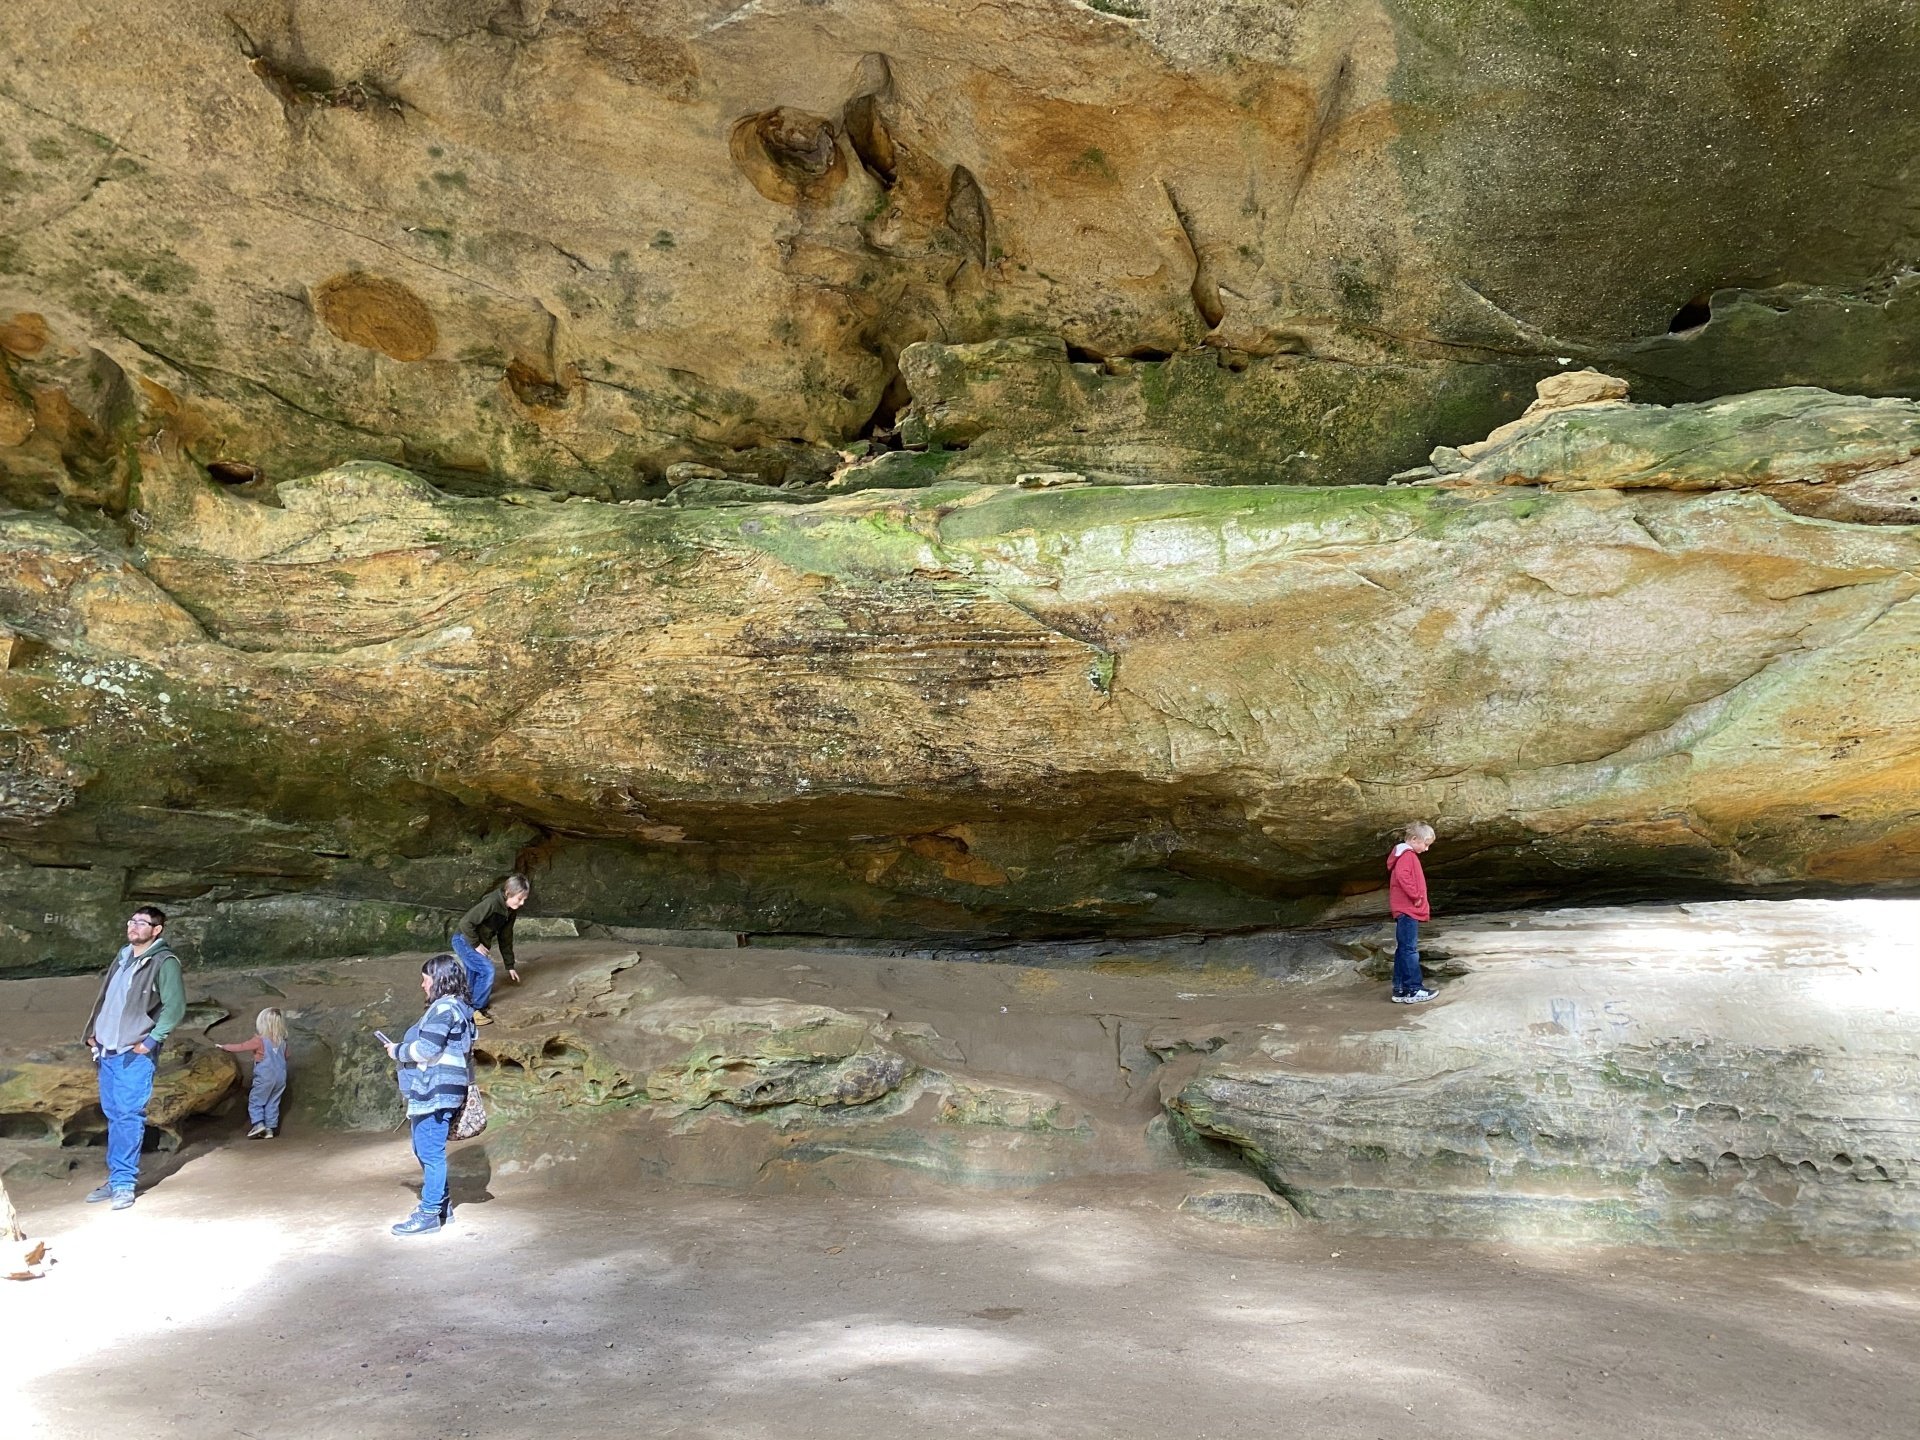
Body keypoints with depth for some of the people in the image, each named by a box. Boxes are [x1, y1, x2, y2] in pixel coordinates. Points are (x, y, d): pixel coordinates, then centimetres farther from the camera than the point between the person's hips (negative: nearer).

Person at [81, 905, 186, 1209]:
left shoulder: (165, 962, -9)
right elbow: (103, 996, 22)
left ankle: (124, 1182, -4)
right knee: (113, 1114, 12)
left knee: (128, 1115, -8)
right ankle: (116, 1179, 19)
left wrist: (151, 1040, -16)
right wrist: (92, 1031, 14)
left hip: (135, 1053, -7)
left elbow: (175, 1006, -14)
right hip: (107, 1049, 7)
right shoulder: (123, 956, 14)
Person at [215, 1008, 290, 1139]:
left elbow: (241, 1047, -6)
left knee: (255, 1101, 7)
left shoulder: (259, 1041, -13)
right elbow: (285, 1056, 16)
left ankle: (258, 1124, -7)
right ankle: (270, 1128, 12)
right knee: (272, 1103, 13)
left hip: (264, 1078, -5)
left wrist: (224, 1047, 7)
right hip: (280, 1077, 5)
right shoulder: (282, 1041, 2)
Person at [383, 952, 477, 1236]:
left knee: (431, 1152, -5)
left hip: (436, 1092, -11)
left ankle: (429, 1214, -1)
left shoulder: (444, 1008, -14)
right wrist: (403, 1049, 14)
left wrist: (398, 1051, -4)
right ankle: (442, 1206, 25)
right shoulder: (452, 1007, 18)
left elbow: (426, 1049, -20)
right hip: (430, 1092, 11)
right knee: (424, 1150, 18)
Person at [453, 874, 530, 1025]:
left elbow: (505, 937, 8)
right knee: (487, 970, -16)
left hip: (478, 943, 9)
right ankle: (475, 1010, -7)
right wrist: (476, 944, -21)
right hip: (464, 940, -9)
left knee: (476, 976, 13)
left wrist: (510, 966, 10)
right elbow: (465, 923, -30)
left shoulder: (510, 910, -2)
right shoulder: (491, 903, -29)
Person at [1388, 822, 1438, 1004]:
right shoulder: (1407, 855, -12)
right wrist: (1415, 895, -21)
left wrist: (1421, 901, 16)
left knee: (1403, 950, 11)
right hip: (1407, 911, -11)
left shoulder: (1406, 855, 19)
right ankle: (1414, 989, -8)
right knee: (1410, 950, -9)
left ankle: (1400, 989, 14)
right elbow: (1402, 876, -29)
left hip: (1407, 912, 11)